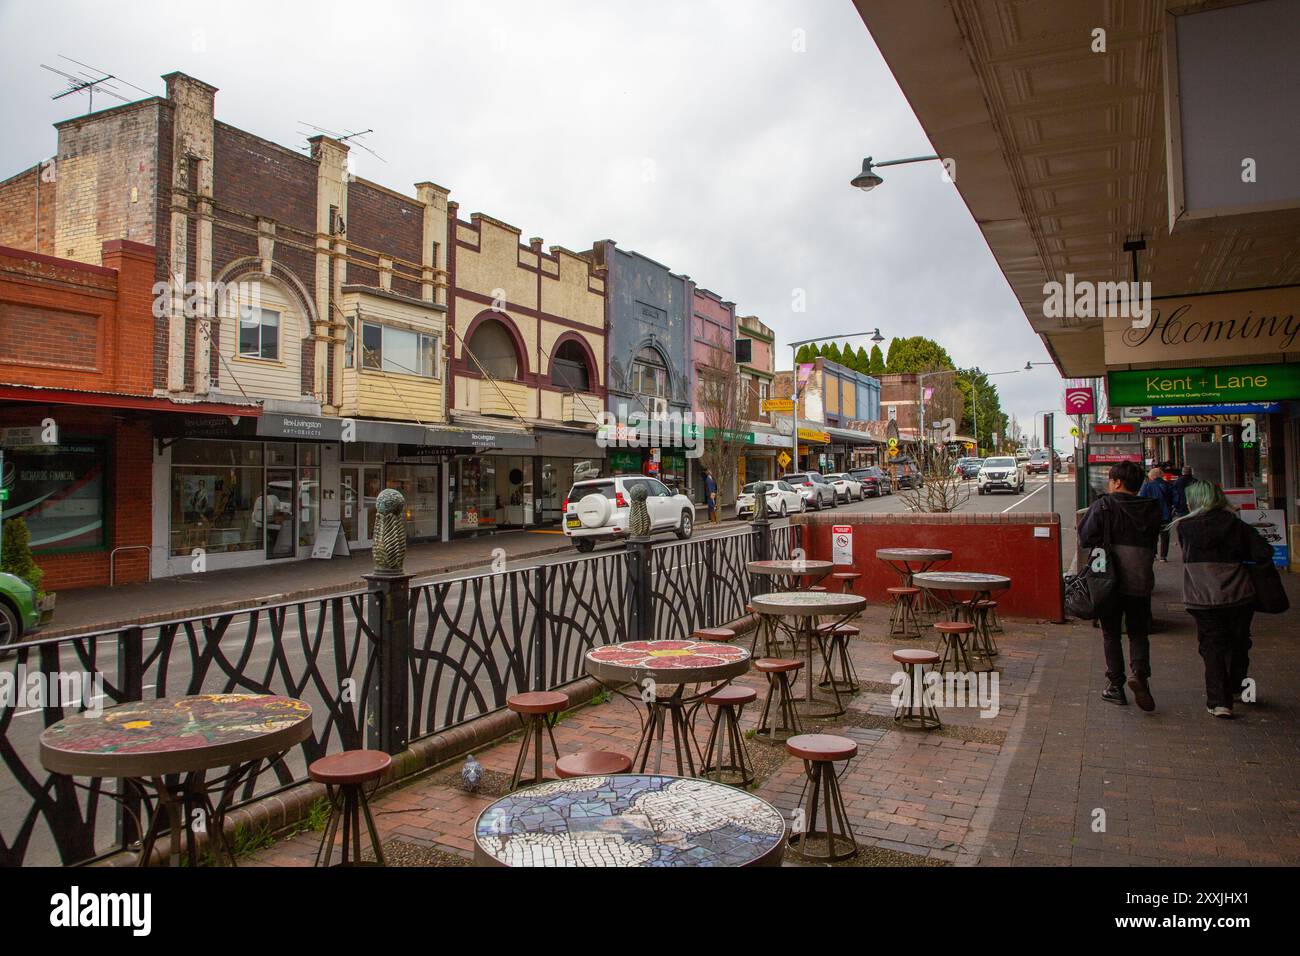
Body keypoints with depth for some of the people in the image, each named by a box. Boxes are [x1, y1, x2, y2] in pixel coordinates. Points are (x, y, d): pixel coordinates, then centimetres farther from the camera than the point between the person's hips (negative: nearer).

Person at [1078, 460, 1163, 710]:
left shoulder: (1103, 505, -9)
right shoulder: (1151, 509, 2)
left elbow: (1085, 539, -11)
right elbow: (1153, 543, 8)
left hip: (1109, 580, -2)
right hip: (1141, 581, 2)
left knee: (1111, 633, 10)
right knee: (1138, 632, 14)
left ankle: (1115, 685, 11)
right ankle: (1140, 673, -8)